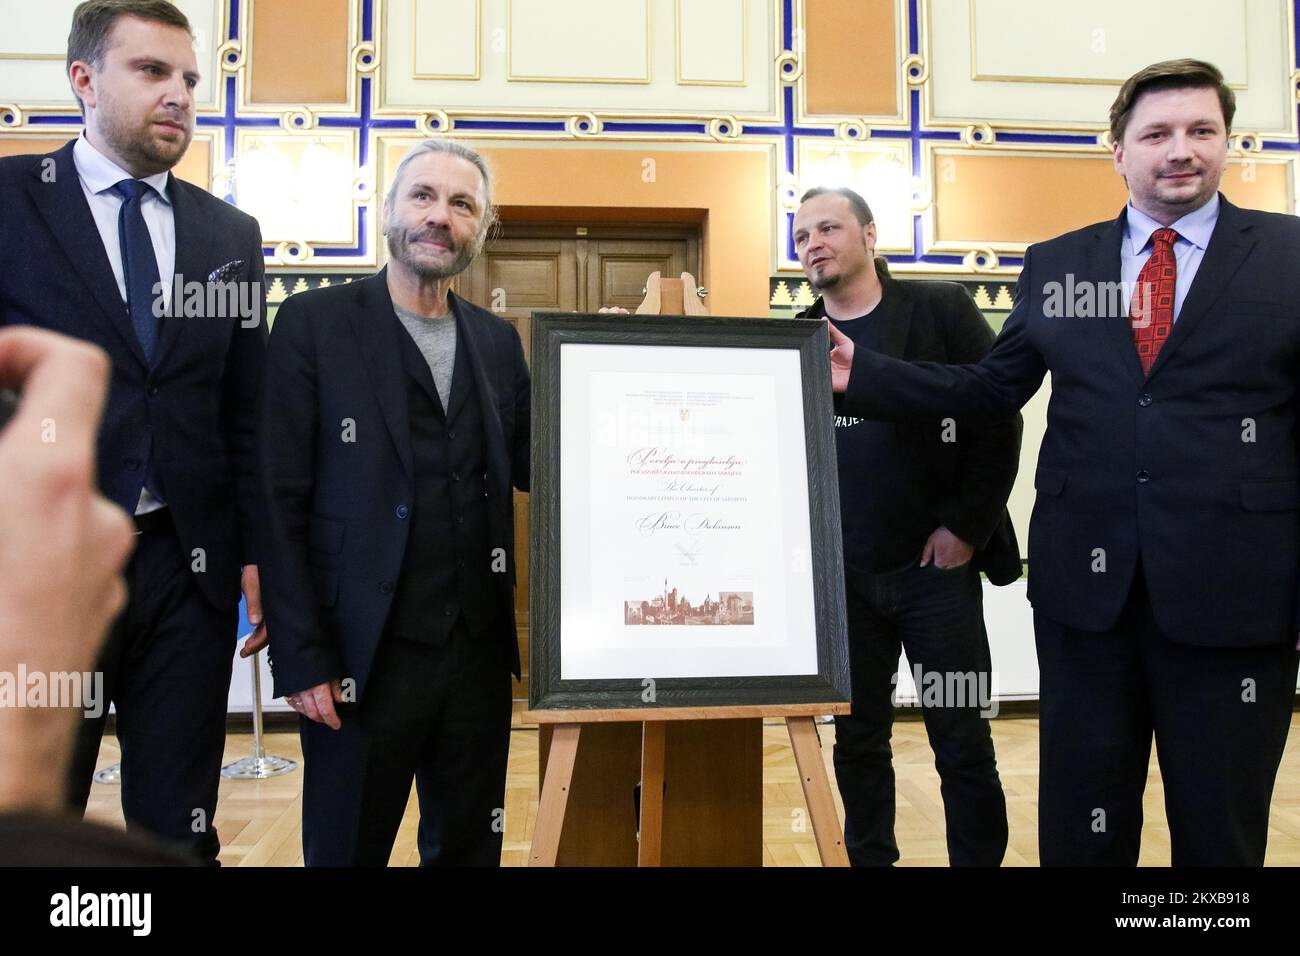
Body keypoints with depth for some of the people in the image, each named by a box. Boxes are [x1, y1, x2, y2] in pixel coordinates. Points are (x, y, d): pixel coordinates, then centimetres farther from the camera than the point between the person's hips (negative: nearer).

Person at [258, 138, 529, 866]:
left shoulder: (499, 340, 11)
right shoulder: (315, 323, -3)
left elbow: (530, 468, 11)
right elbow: (279, 501, -7)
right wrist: (301, 656, -12)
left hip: (479, 650, 4)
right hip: (363, 655, -4)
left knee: (470, 849, 16)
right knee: (346, 851, 11)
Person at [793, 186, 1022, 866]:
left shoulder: (940, 308, -1)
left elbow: (999, 419, -4)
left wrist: (967, 526, -8)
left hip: (936, 569, -2)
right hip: (842, 579, 3)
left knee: (963, 745, 5)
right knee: (856, 743, 12)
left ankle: (980, 859, 23)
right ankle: (868, 859, 28)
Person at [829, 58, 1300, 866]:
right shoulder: (1054, 266, 7)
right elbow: (994, 388, 8)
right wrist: (861, 375, -1)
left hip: (1235, 592, -1)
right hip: (1087, 584, 2)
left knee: (1220, 827, 15)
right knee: (1080, 825, 15)